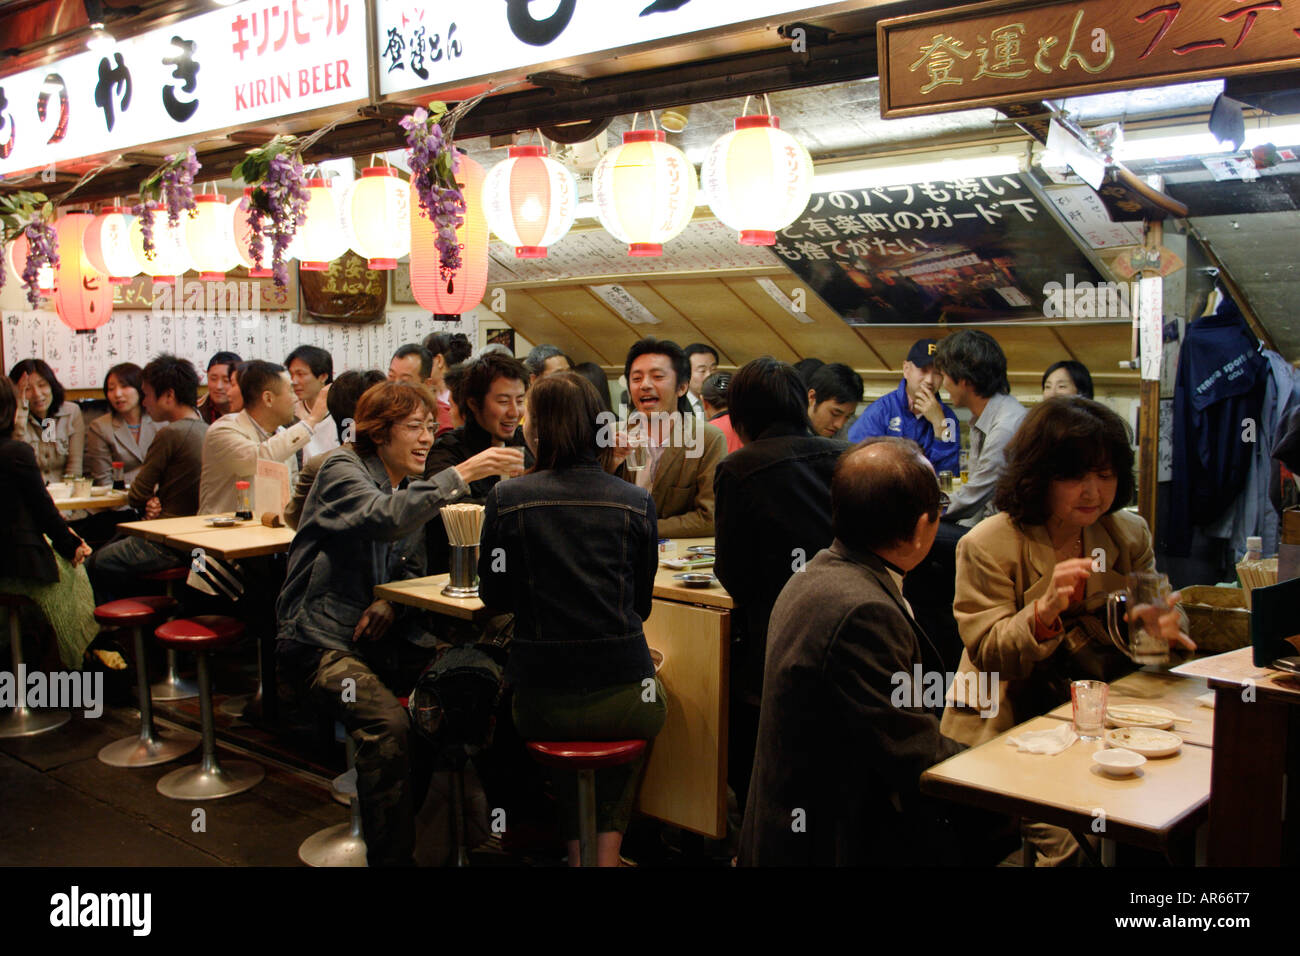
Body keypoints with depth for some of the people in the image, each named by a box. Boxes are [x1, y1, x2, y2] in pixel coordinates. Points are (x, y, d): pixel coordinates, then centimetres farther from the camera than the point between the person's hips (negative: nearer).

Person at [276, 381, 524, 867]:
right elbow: (383, 517, -31)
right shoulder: (342, 470, -8)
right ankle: (389, 854, -19)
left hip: (382, 635, 7)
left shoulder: (410, 487, 15)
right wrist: (459, 475, -35)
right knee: (388, 723, -31)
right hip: (321, 640, -7)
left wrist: (392, 604, -2)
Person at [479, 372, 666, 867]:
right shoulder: (637, 502, 1)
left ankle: (578, 852, 34)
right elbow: (642, 603, 9)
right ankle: (608, 851, 30)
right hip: (623, 699, 0)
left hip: (542, 706, 0)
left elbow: (495, 595, 3)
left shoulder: (505, 499, -4)